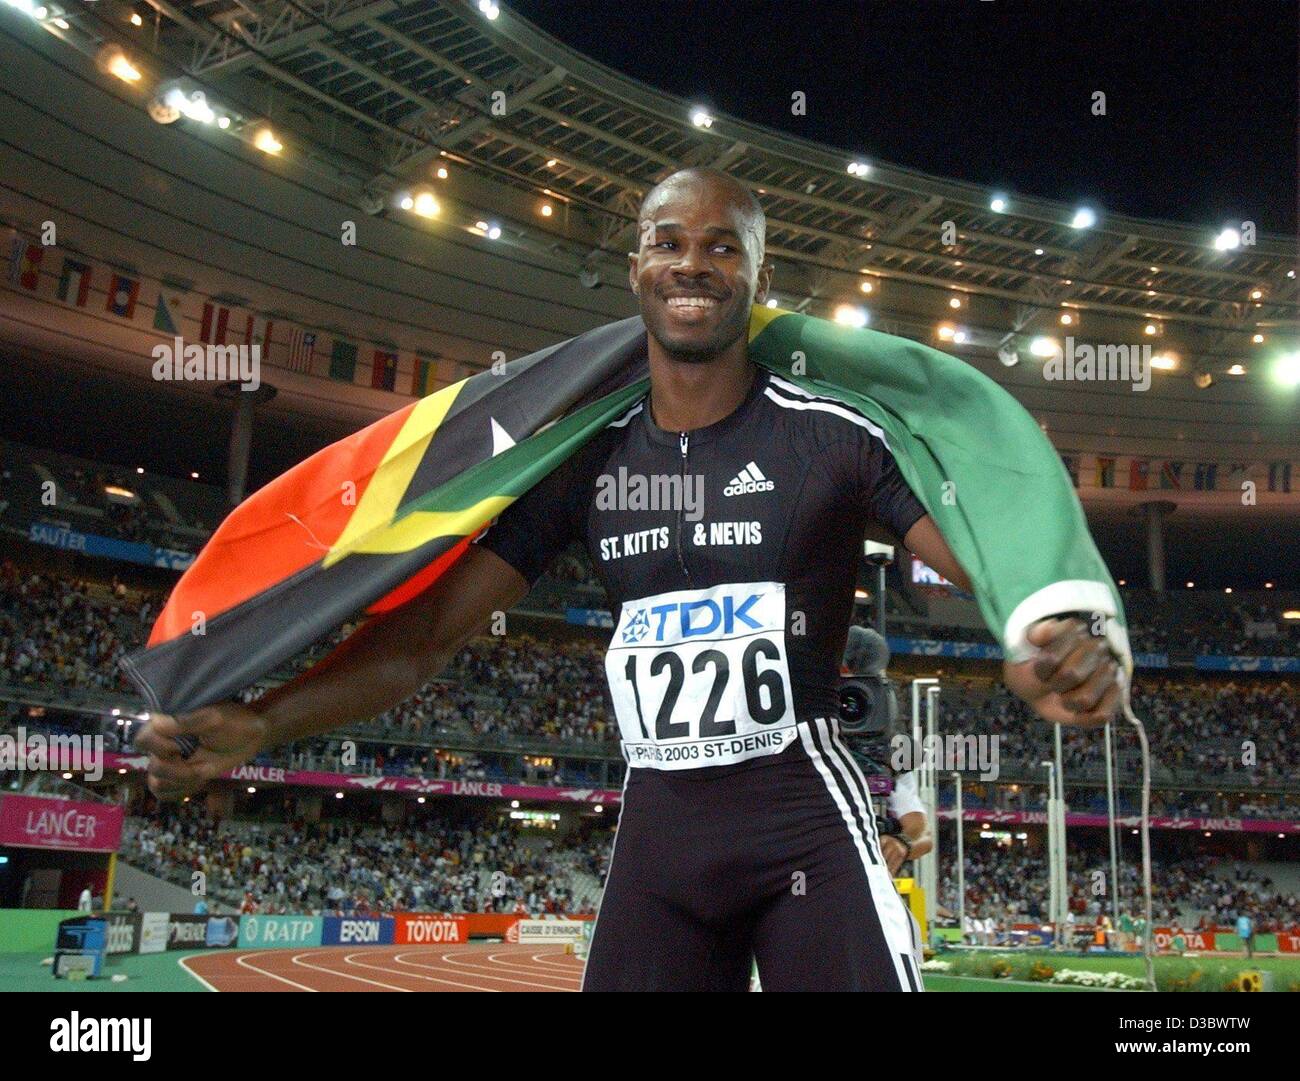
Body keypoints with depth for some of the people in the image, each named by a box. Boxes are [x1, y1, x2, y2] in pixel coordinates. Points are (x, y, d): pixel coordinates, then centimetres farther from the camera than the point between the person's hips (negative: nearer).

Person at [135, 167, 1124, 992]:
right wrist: (259, 723, -10)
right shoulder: (587, 459, 4)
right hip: (655, 830, 3)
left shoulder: (835, 433, -6)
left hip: (806, 818, -3)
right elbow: (424, 633, 2)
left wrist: (1054, 650, -36)